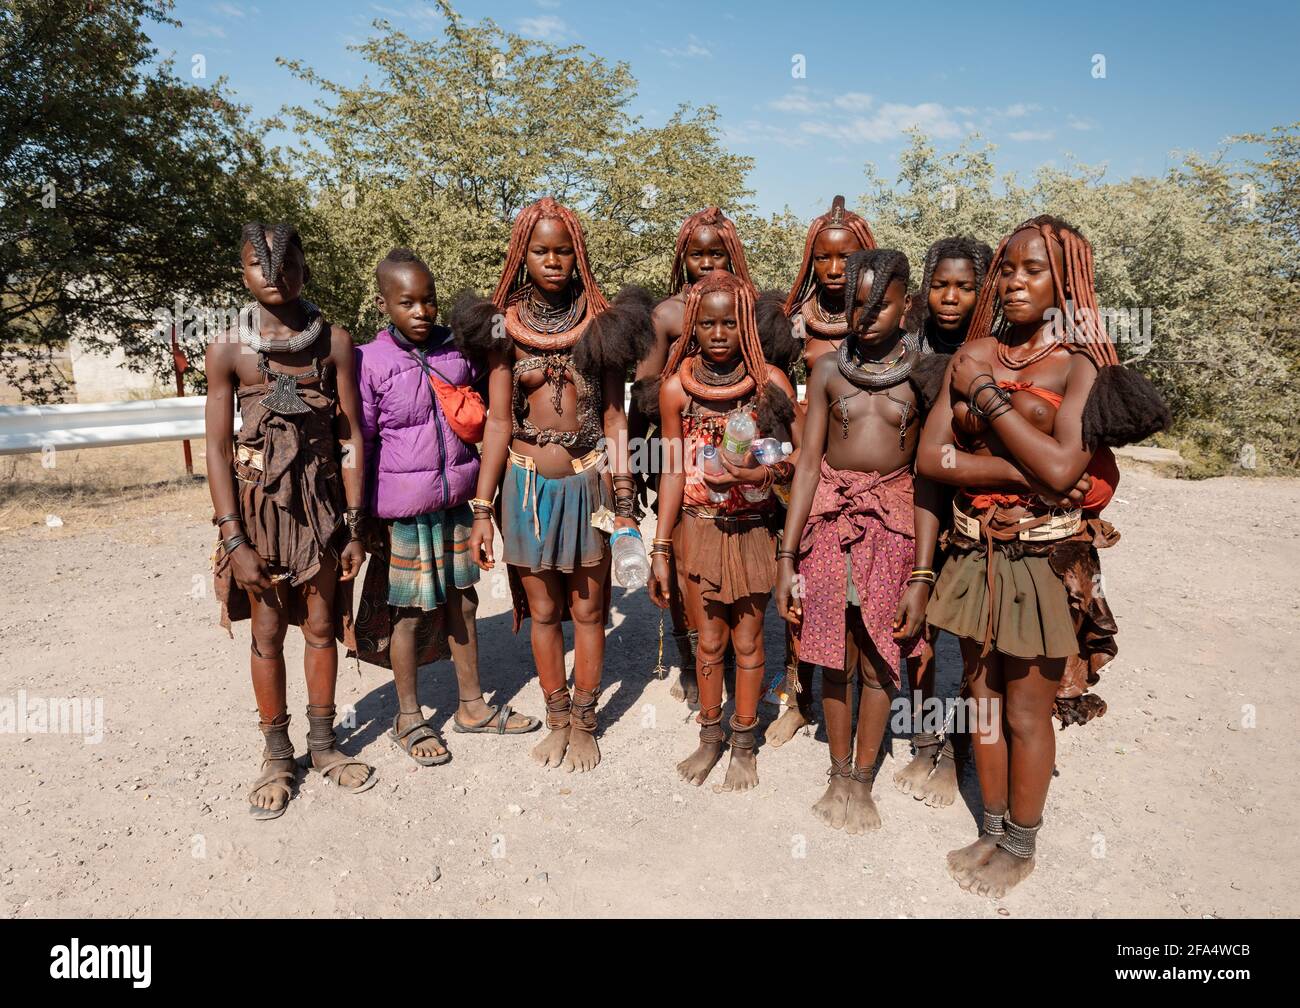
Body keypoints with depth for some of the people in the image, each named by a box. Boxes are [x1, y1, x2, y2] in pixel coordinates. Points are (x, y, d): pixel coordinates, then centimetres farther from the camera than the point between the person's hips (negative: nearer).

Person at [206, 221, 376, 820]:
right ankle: (277, 757, 24)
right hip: (259, 502, 0)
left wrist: (354, 525, -5)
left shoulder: (333, 341, -3)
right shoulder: (227, 350, -4)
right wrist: (233, 539, -9)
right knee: (268, 633, 7)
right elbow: (217, 448, -4)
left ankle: (323, 745, 28)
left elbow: (351, 436, -3)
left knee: (322, 626, 10)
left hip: (321, 500, 1)